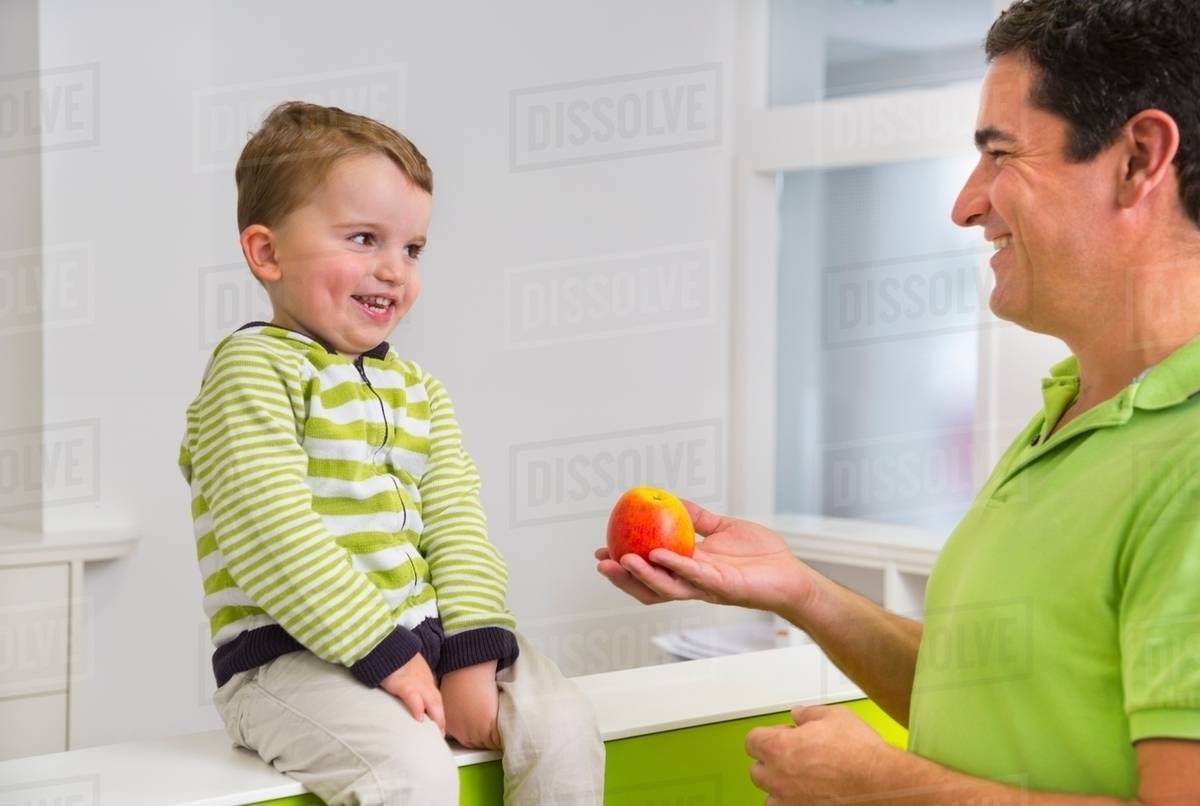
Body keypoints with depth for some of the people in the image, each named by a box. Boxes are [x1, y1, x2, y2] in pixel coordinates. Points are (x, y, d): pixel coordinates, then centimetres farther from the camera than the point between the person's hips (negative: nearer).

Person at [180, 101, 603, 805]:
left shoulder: (418, 389, 15)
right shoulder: (254, 370, -9)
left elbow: (455, 525, 6)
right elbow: (275, 540, -19)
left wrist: (471, 655, -9)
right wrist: (386, 656, -20)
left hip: (428, 638, 7)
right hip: (291, 655, -7)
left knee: (565, 728, -10)